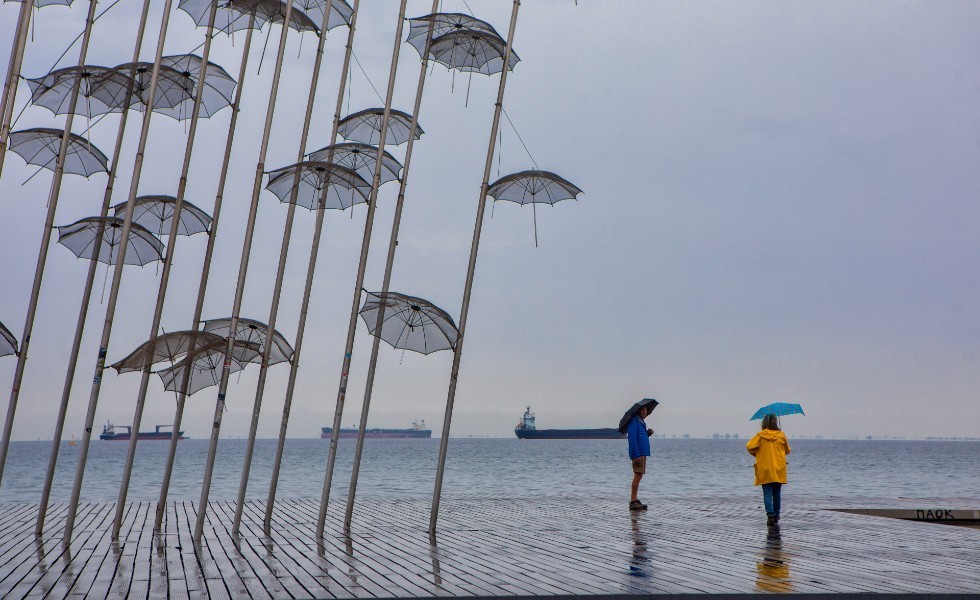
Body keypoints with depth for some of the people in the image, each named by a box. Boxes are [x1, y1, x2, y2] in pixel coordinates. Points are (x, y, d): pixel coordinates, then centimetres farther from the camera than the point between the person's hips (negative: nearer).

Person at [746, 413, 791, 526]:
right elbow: (787, 450, 11)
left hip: (765, 470, -2)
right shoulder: (781, 435, 0)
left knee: (767, 494, -1)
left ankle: (770, 514, -17)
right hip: (779, 470, 2)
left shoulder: (761, 435, -6)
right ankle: (776, 516, 19)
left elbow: (750, 446, -12)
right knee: (777, 494, 12)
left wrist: (756, 454, 6)